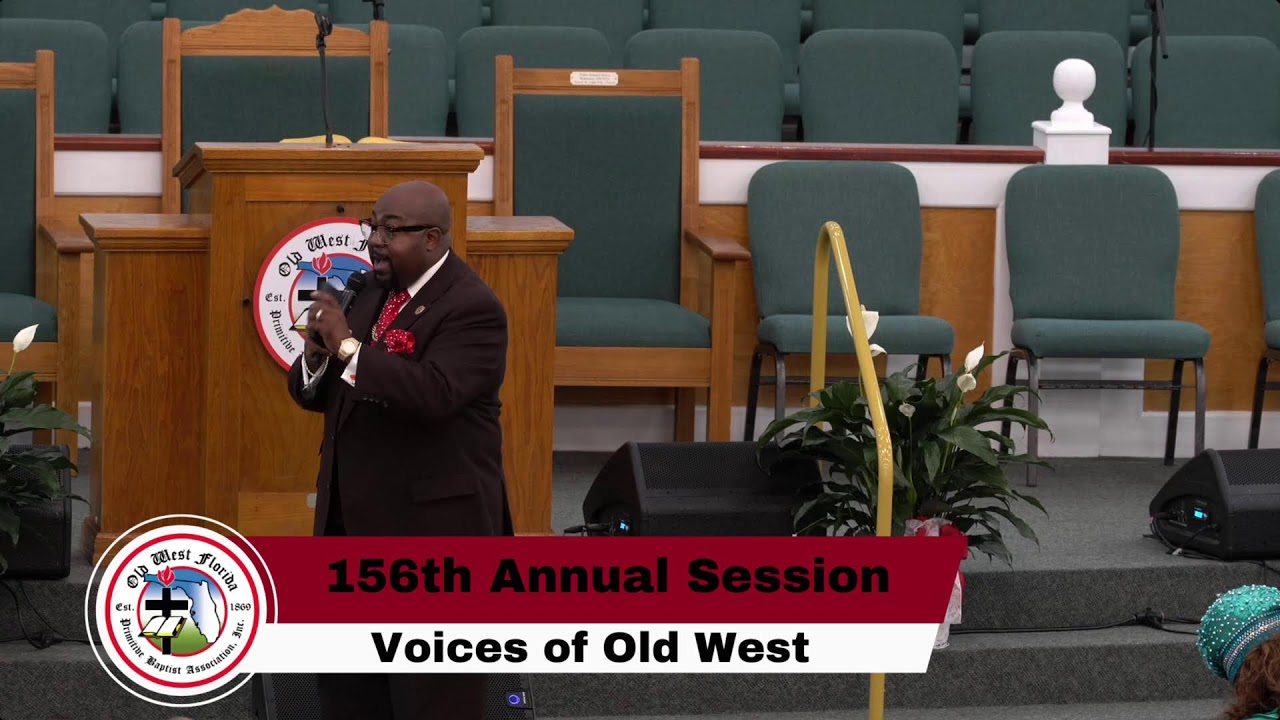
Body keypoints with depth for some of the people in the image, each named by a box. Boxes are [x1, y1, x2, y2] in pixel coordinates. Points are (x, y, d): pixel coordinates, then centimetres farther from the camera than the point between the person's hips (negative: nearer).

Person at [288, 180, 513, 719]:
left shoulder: (471, 309, -15)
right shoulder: (370, 292, 11)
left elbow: (433, 393, -30)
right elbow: (315, 393, 13)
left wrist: (347, 347, -24)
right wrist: (317, 356, -9)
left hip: (433, 522, -9)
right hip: (353, 518, 9)